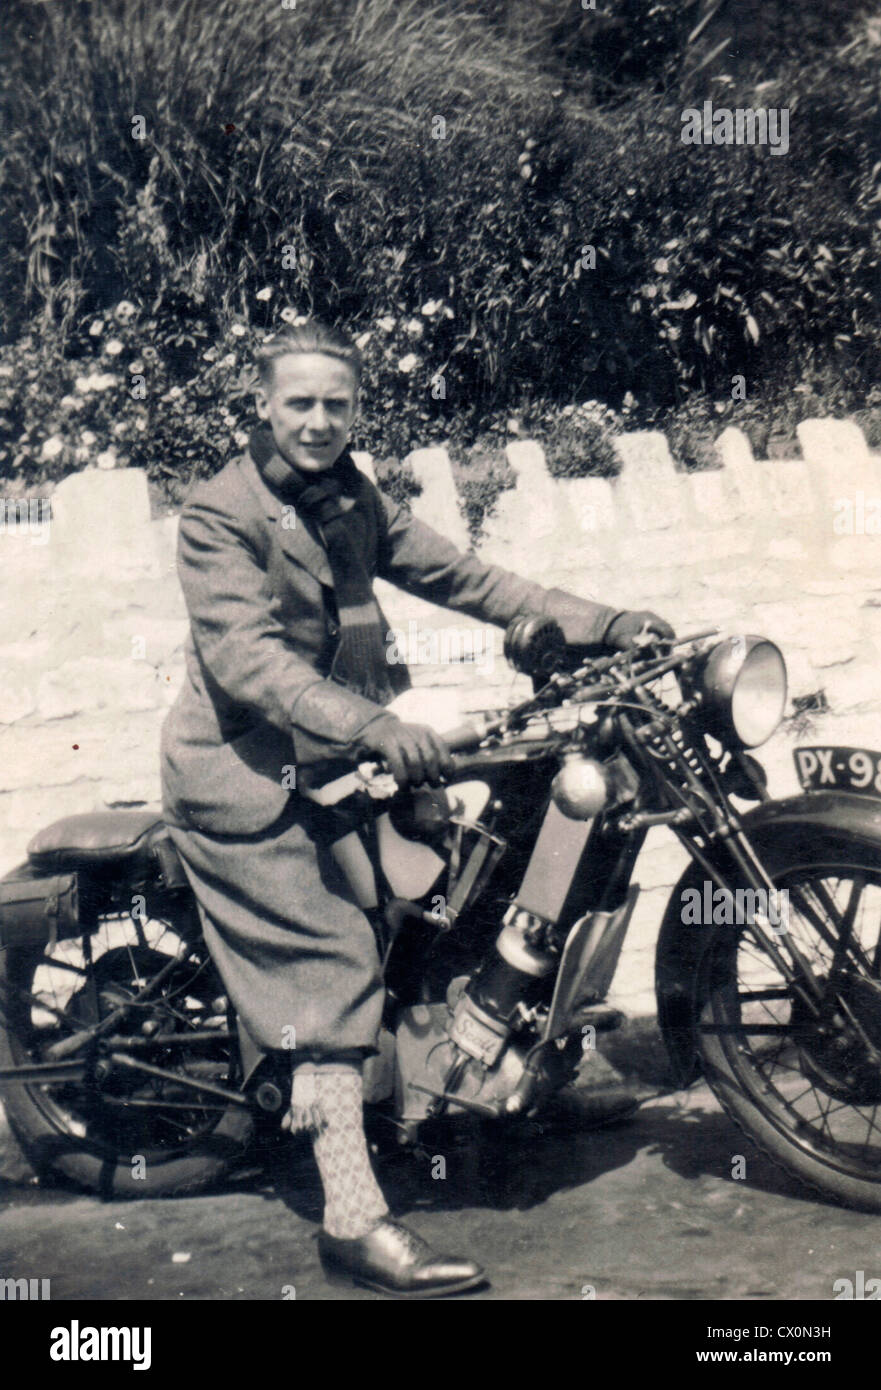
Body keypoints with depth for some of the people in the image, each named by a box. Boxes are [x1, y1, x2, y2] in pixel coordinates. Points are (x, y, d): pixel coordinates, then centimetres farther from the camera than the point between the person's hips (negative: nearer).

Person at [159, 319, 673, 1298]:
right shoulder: (219, 513, -13)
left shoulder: (356, 503, 11)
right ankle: (352, 1222, -18)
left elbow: (457, 577, 9)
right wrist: (371, 728, -39)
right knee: (333, 957, -18)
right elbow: (245, 656, -25)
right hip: (239, 770, -8)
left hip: (329, 757, 8)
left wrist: (598, 624, -1)